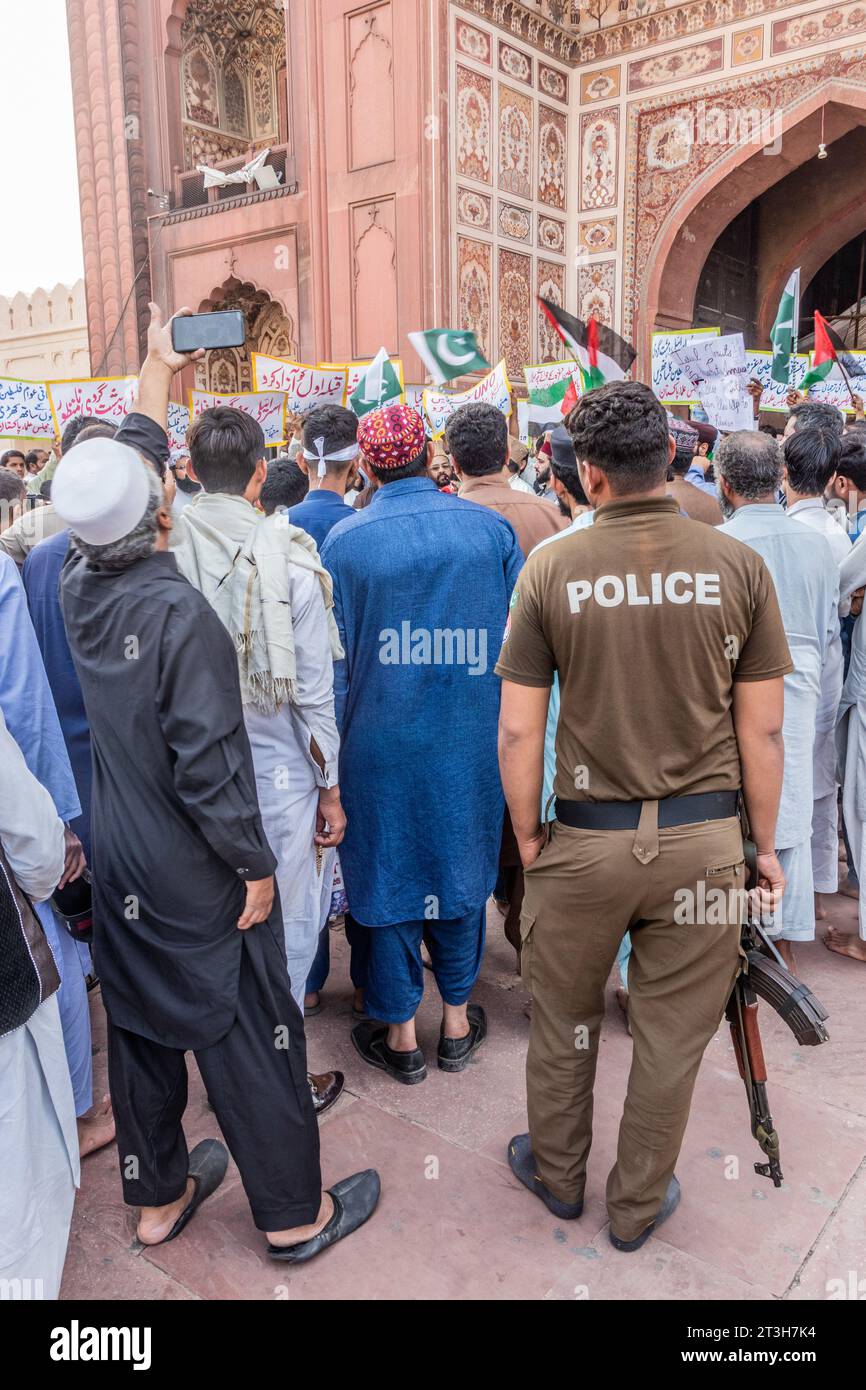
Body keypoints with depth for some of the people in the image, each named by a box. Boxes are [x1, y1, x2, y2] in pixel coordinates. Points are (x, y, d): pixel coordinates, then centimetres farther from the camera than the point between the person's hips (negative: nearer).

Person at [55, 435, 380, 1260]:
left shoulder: (76, 589, -4)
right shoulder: (180, 613, -24)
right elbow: (207, 763, -25)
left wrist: (159, 375, 23)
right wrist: (254, 864, -12)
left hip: (117, 860, 7)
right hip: (193, 872, -7)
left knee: (140, 1023, 19)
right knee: (251, 1031, 9)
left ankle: (158, 1196, 39)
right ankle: (292, 1213, 26)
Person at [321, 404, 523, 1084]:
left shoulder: (344, 540, -10)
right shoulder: (491, 527, -6)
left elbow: (333, 662, -5)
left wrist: (333, 752, 6)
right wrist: (508, 724, 14)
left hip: (381, 741, -2)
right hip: (470, 739, 2)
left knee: (388, 874, 13)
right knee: (462, 867, 18)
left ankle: (400, 1033, 27)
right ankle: (457, 1020, 33)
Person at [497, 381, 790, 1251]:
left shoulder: (551, 568, -8)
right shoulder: (738, 566, -6)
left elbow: (518, 733, -7)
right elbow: (763, 732, -2)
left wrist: (528, 840, 7)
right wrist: (764, 846, 11)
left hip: (585, 837, 0)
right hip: (703, 840, 1)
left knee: (564, 1022, 21)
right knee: (671, 1038, 18)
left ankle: (558, 1176, 44)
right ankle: (637, 1206, 38)